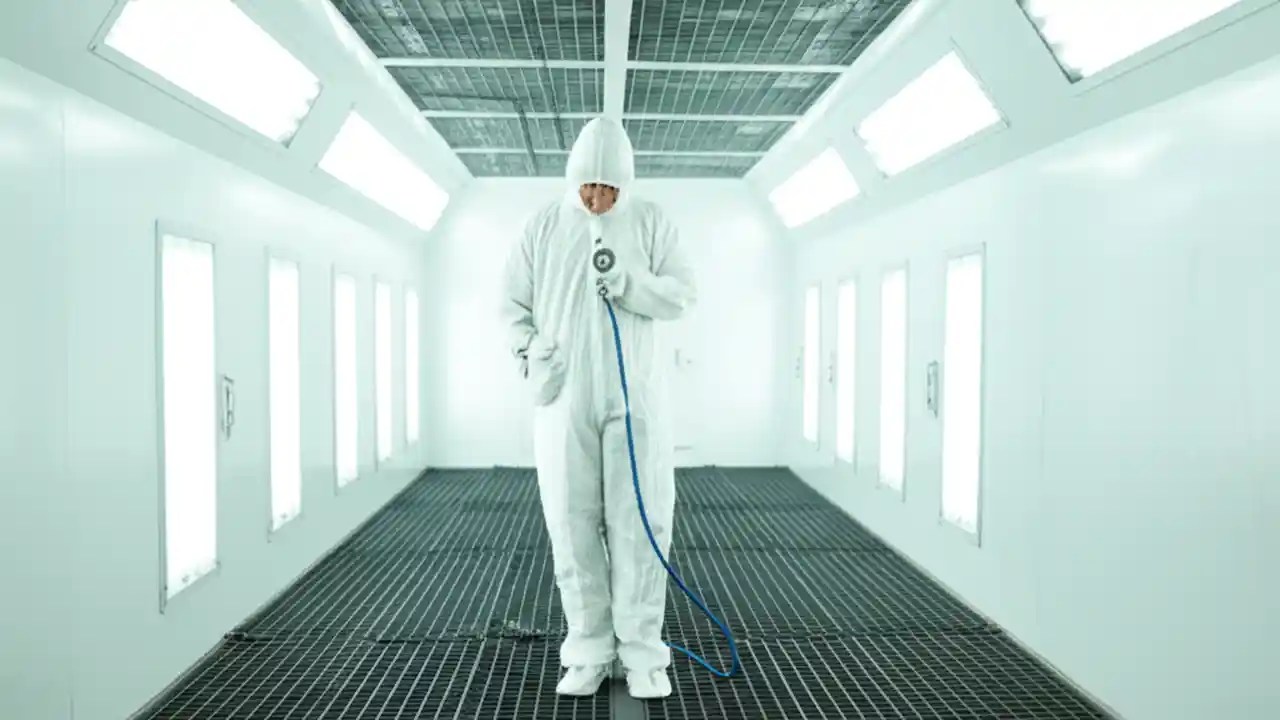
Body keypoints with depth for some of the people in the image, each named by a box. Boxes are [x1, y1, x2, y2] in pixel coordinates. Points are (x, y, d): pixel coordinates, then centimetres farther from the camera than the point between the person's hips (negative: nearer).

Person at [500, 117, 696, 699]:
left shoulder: (651, 222, 4)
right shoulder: (544, 226, 5)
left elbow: (684, 295, 0)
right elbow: (513, 303, 8)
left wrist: (629, 285, -17)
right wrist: (532, 356, -8)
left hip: (635, 397, -1)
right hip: (565, 400, 1)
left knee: (639, 521, -1)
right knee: (573, 524, 4)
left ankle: (642, 654, 12)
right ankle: (589, 653, 17)